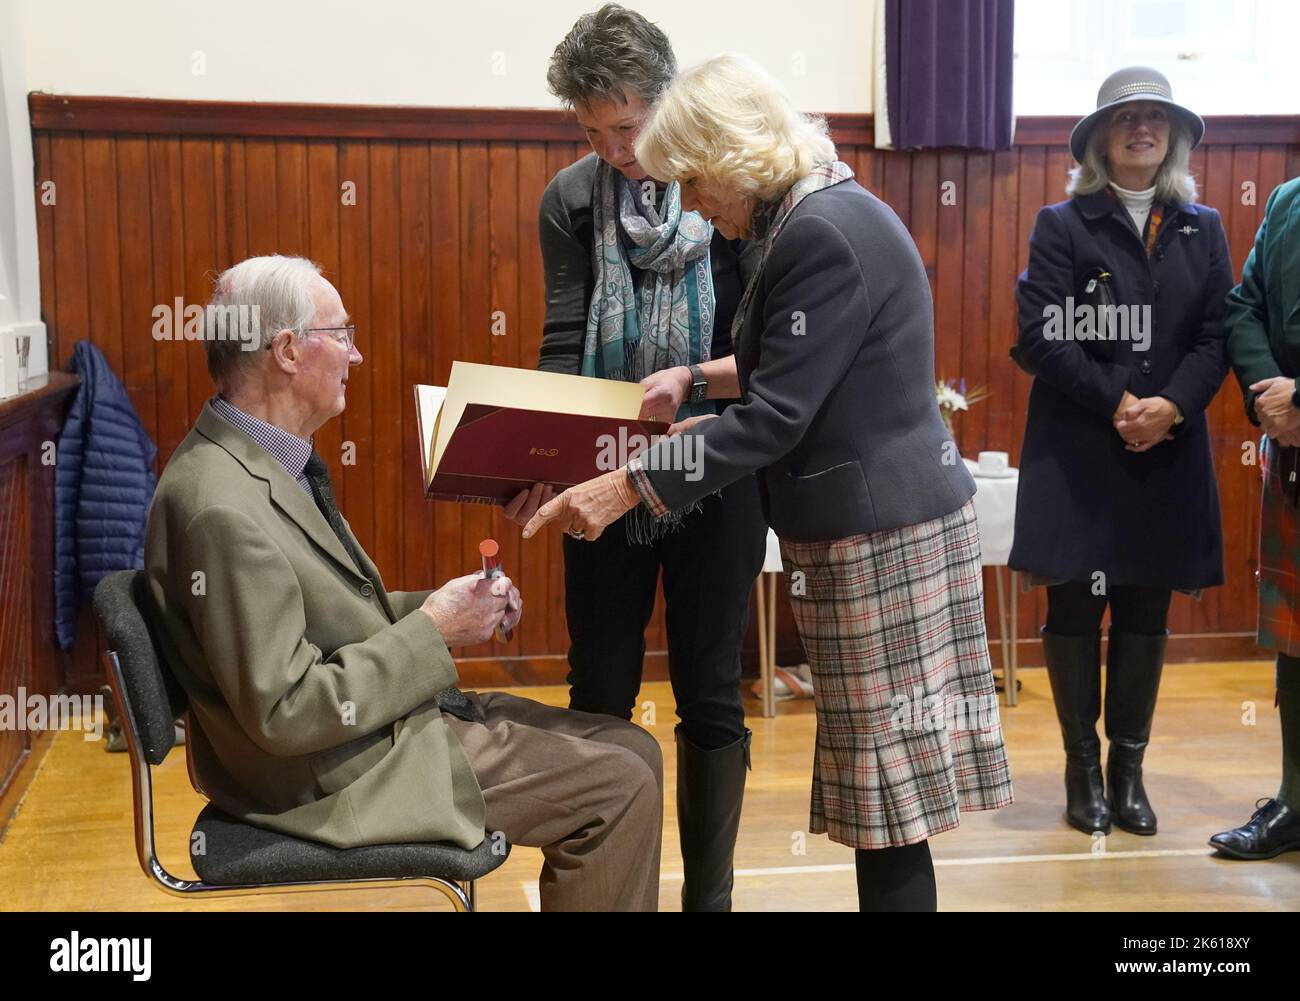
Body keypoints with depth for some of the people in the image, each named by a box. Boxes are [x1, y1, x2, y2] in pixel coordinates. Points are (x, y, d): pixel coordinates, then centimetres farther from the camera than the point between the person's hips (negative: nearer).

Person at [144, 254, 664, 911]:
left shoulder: (265, 459, 7)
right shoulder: (222, 505, -25)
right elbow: (287, 714, -26)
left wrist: (444, 605, 0)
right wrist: (432, 631, -18)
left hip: (384, 718, 10)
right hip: (342, 774, -10)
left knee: (632, 752, 8)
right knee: (620, 788, -9)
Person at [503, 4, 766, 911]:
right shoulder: (571, 199, 1)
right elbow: (564, 349, -2)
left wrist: (695, 377, -25)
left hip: (716, 481, -2)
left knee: (709, 697, 8)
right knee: (599, 698, 9)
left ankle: (709, 893, 23)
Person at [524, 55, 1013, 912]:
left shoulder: (822, 234, -18)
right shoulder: (828, 215, 13)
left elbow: (777, 417, -20)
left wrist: (627, 488, -18)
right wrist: (709, 421, 12)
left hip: (877, 529, -10)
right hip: (882, 514, 10)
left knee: (887, 791, -1)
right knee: (879, 785, 14)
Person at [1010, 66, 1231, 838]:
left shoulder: (1203, 228, 10)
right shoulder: (1062, 225, 1)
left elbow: (1218, 333, 2)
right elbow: (1042, 335, -9)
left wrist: (1171, 406, -15)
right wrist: (1116, 405, -16)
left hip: (1170, 449, 3)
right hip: (1077, 449, -3)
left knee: (1147, 608, 7)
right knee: (1076, 604, 1)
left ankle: (1129, 767, 17)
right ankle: (1083, 768, 13)